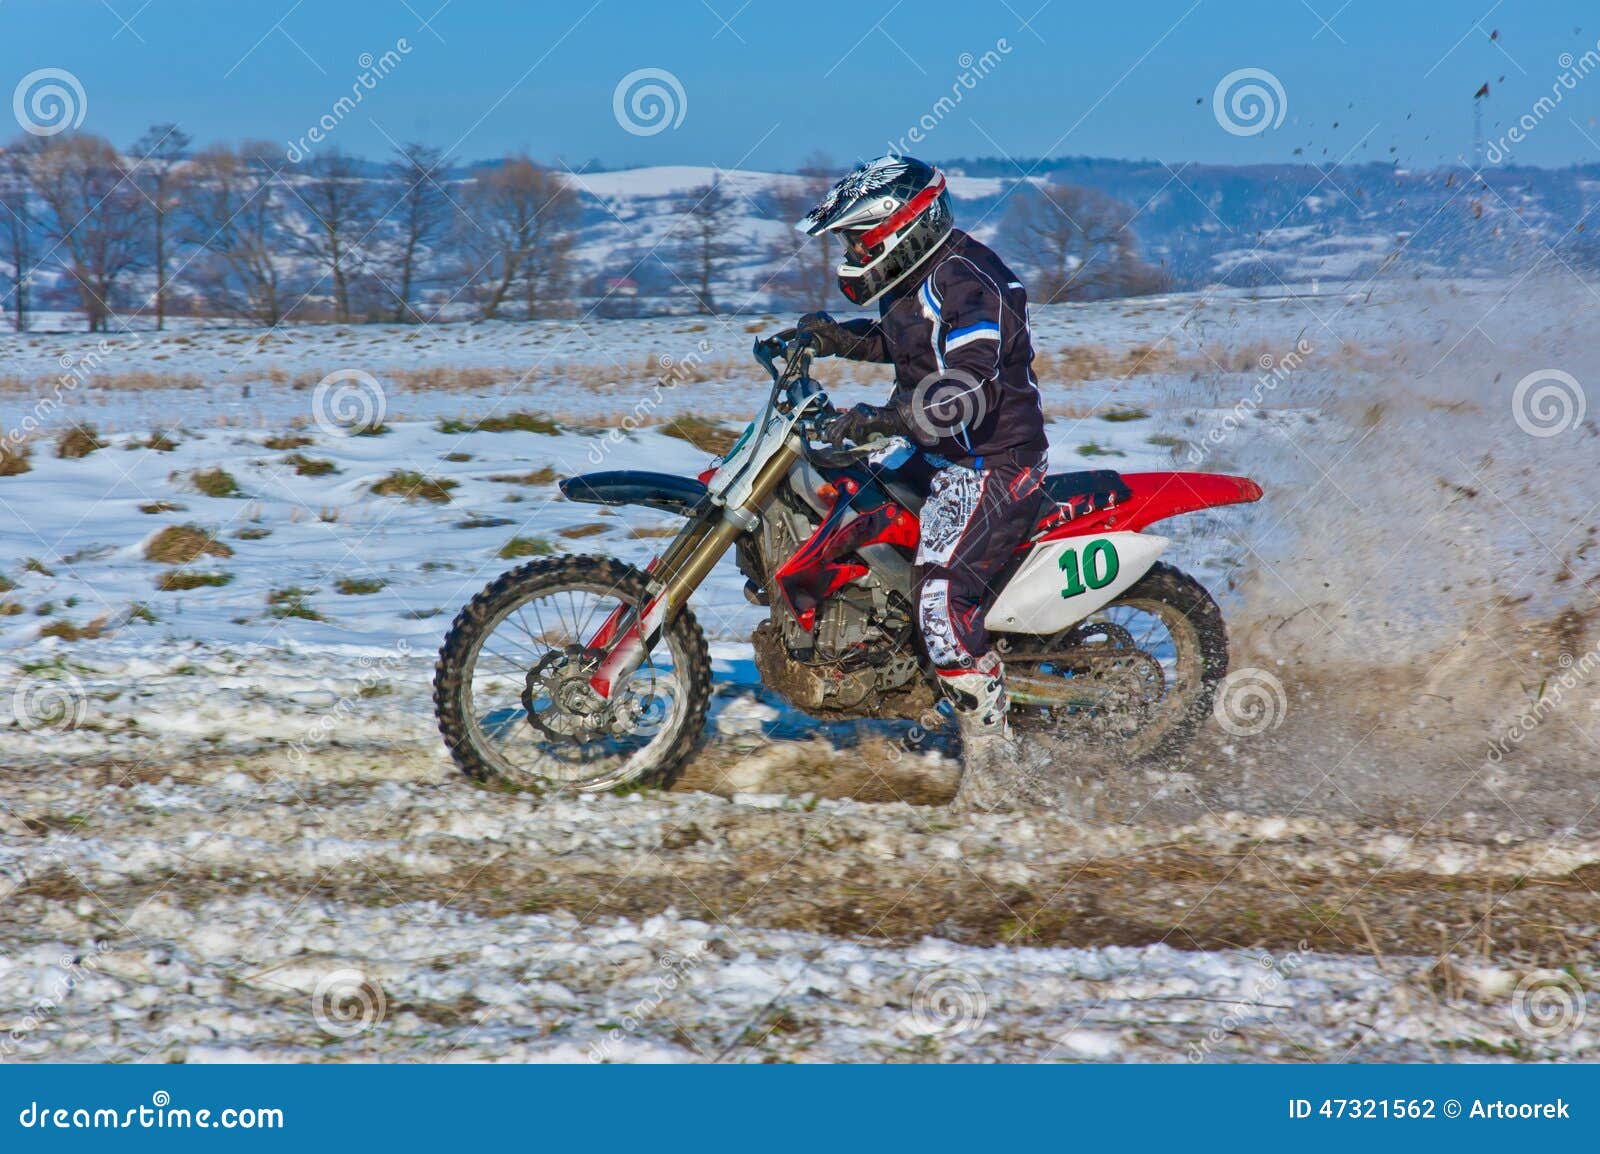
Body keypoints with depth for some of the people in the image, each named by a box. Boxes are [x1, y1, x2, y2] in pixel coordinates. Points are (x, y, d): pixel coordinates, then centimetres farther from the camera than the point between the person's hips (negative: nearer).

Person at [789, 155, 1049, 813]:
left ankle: (989, 759, -26)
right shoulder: (925, 281, 12)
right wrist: (839, 338, 16)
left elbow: (970, 388, -33)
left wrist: (881, 420, -39)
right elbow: (908, 343, 33)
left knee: (942, 598, -25)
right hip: (946, 458, 12)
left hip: (991, 465, -12)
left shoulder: (963, 284, -20)